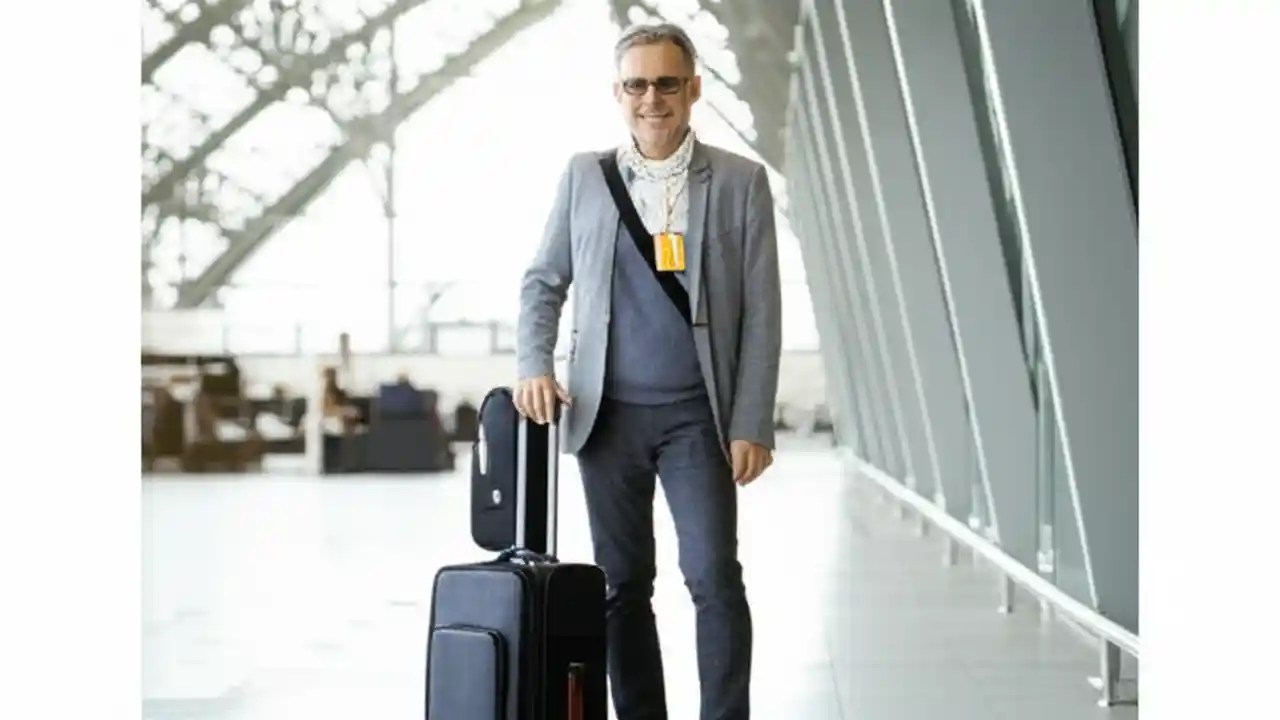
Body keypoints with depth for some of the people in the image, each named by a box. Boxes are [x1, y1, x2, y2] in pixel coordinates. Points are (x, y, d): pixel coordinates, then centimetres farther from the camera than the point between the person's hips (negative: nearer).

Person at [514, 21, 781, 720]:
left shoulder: (741, 181, 0)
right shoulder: (584, 174, 6)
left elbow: (761, 313, -1)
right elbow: (543, 281, 13)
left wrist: (752, 425, -7)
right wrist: (533, 368, -3)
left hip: (698, 416, -2)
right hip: (607, 415, 2)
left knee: (714, 576, -12)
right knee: (623, 582, 8)